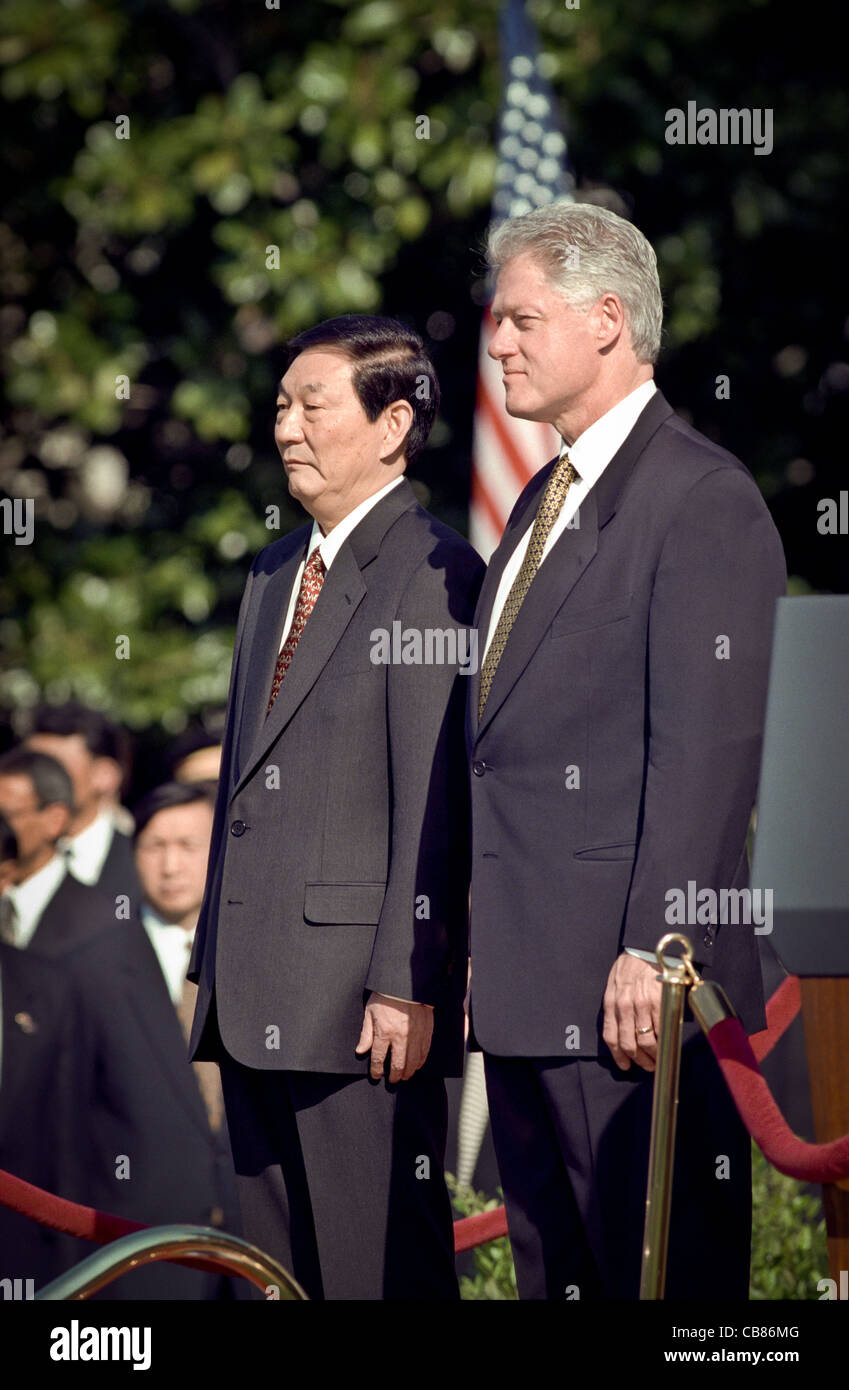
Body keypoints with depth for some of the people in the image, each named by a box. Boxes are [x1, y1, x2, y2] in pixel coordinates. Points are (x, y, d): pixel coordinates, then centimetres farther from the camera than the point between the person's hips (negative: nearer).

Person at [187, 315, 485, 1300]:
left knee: (379, 1266, -6)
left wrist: (407, 985, -19)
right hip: (255, 996, 9)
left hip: (363, 997, -9)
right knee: (283, 1264, 10)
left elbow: (435, 798, -14)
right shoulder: (274, 572, 20)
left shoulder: (434, 574, -8)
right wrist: (212, 960, 17)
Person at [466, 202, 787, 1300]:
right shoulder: (544, 501, 20)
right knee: (551, 1272, 12)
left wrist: (654, 952, -23)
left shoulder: (702, 498, -10)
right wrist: (478, 953, 15)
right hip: (526, 984, 10)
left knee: (664, 1277, -6)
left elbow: (706, 747, -17)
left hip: (632, 990, -10)